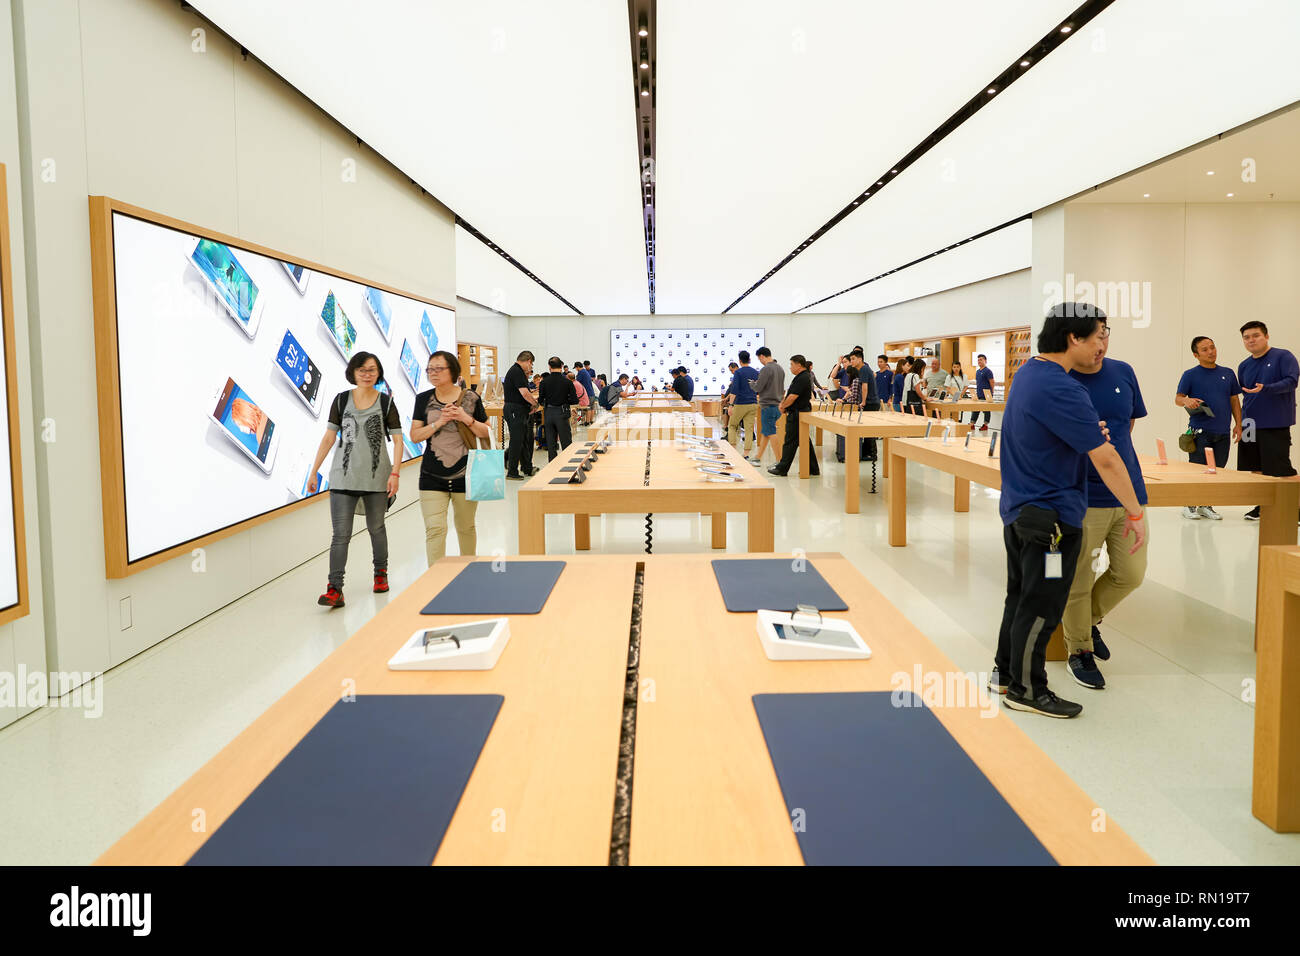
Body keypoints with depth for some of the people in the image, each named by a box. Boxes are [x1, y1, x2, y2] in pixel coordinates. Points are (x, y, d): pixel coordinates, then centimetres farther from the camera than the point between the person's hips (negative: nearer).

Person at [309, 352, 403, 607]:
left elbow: (397, 440, 0)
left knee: (376, 528, 16)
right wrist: (314, 471, 5)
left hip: (376, 478, 0)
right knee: (341, 535, -6)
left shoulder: (386, 402, 2)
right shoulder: (341, 400, 6)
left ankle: (381, 572, 36)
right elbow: (329, 437, 7)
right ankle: (335, 589, -8)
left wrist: (395, 473, -10)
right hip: (343, 478, 0)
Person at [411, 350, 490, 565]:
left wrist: (466, 419, -13)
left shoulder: (471, 398, 0)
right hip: (432, 477, 0)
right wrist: (439, 422, -14)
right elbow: (415, 436, 0)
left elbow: (486, 433, 4)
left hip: (465, 475, 0)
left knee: (466, 527, 15)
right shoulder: (423, 399, 4)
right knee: (435, 529, -9)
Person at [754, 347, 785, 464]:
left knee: (771, 434, -4)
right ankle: (757, 458, 23)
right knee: (764, 432, 15)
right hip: (778, 405, 9)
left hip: (768, 406, -9)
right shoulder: (780, 369, 11)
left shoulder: (766, 369, -16)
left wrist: (752, 383, 5)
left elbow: (758, 388, -14)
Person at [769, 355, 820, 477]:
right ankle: (813, 469, 14)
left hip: (797, 414, -10)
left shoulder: (802, 378, -18)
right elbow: (790, 394, 19)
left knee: (790, 442, -4)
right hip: (801, 412, 10)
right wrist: (783, 403, 5)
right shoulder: (803, 376, 16)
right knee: (805, 441, 11)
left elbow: (793, 397, -21)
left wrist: (783, 406, -6)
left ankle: (782, 469, 2)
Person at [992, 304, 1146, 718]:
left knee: (1020, 595, 19)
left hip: (1018, 509, 10)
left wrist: (1087, 431, 7)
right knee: (1040, 607, 2)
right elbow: (1105, 460, -21)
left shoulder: (1029, 370, 7)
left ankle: (1005, 671, 31)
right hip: (1051, 516, -10)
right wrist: (1135, 513, -12)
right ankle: (1025, 690, 13)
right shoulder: (1061, 390, -24)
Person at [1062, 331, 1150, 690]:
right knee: (1078, 582, 3)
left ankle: (1089, 618, 36)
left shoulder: (1123, 373, 4)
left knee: (1131, 573, 11)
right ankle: (1078, 650, 23)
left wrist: (1110, 450, 11)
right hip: (1083, 498, -5)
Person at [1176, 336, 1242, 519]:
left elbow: (1234, 401, 16)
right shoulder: (1190, 375, 0)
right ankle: (1188, 505, 8)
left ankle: (1206, 506, 18)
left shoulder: (1228, 373, 12)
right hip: (1200, 431, -4)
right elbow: (1178, 399, -2)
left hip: (1223, 433, 4)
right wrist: (1187, 401, -25)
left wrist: (1238, 425, 9)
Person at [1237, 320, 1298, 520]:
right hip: (1250, 426, 6)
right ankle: (1262, 506, 21)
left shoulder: (1283, 357, -4)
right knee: (1254, 470, 9)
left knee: (1281, 470, -8)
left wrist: (1265, 388, -29)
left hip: (1275, 426, -6)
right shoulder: (1244, 366, 13)